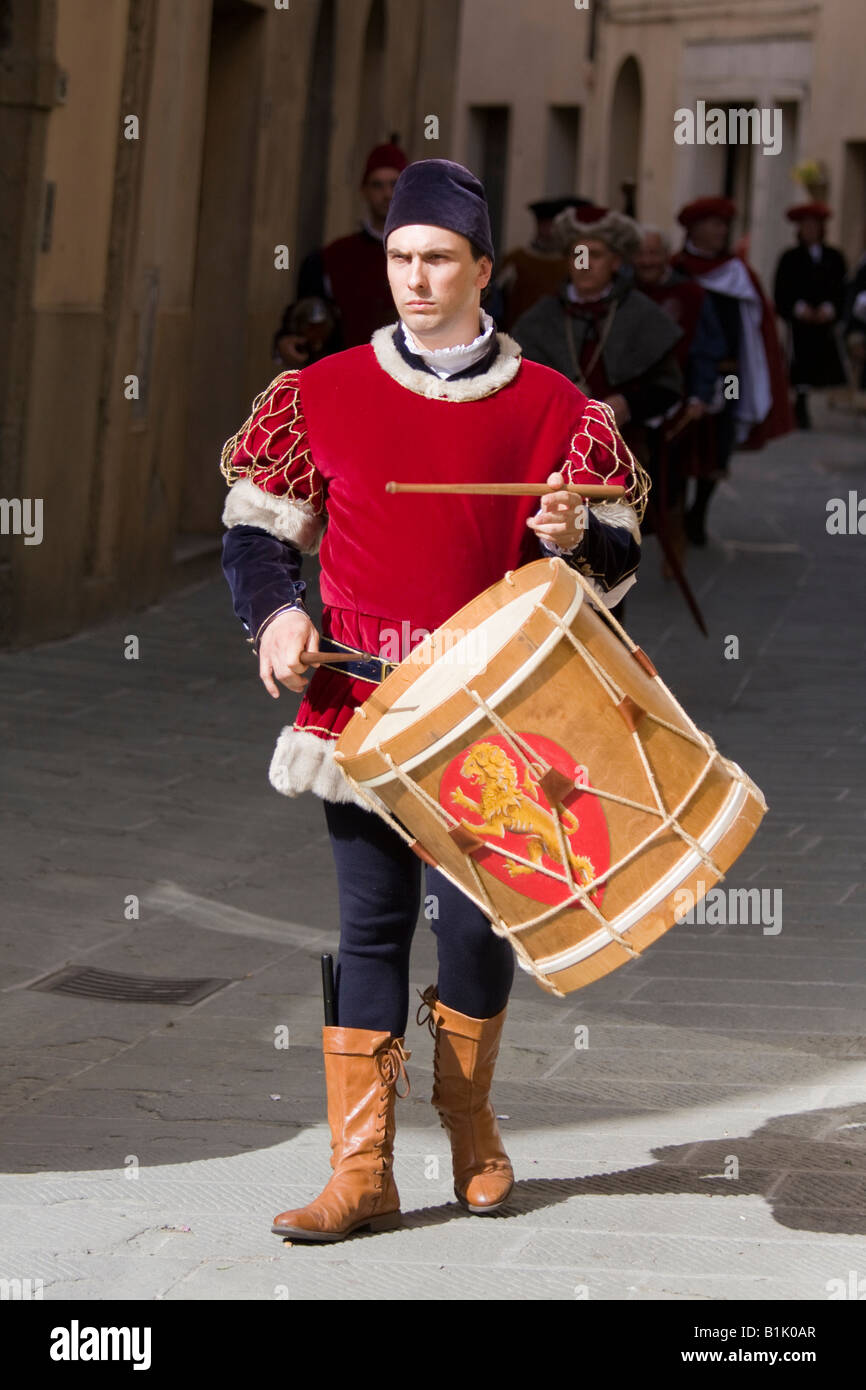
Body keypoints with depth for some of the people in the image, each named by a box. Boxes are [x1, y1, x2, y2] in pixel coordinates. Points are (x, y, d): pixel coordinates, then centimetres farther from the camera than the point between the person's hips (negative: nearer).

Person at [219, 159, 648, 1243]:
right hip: (359, 701, 0)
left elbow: (614, 560, 8)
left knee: (476, 917, 2)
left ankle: (470, 1120, 28)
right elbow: (254, 530, 13)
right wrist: (276, 614, -5)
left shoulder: (550, 407, 3)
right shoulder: (323, 394, 5)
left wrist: (574, 536, -14)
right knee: (372, 923, -1)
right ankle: (361, 1169, 1)